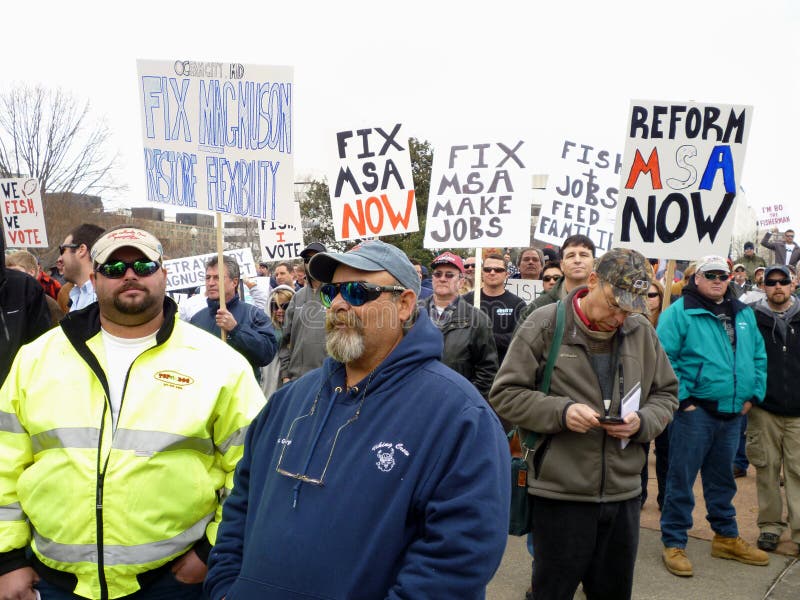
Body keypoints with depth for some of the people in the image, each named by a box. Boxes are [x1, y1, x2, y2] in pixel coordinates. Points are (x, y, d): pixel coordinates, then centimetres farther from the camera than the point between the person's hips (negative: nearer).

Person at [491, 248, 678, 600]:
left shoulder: (642, 331, 6)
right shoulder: (545, 325, -7)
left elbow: (666, 394, 16)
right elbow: (504, 395, -6)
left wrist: (643, 421, -5)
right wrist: (560, 412, -20)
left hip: (624, 493, 4)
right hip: (560, 493, -4)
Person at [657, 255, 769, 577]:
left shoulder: (744, 314, 14)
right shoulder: (679, 312, -7)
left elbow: (759, 356, 19)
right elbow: (663, 357, -14)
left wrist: (754, 394, 8)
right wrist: (682, 397, -16)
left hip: (733, 412, 6)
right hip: (694, 411, -6)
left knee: (722, 478, 19)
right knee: (681, 478, 0)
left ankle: (726, 537, 33)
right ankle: (674, 543, 10)